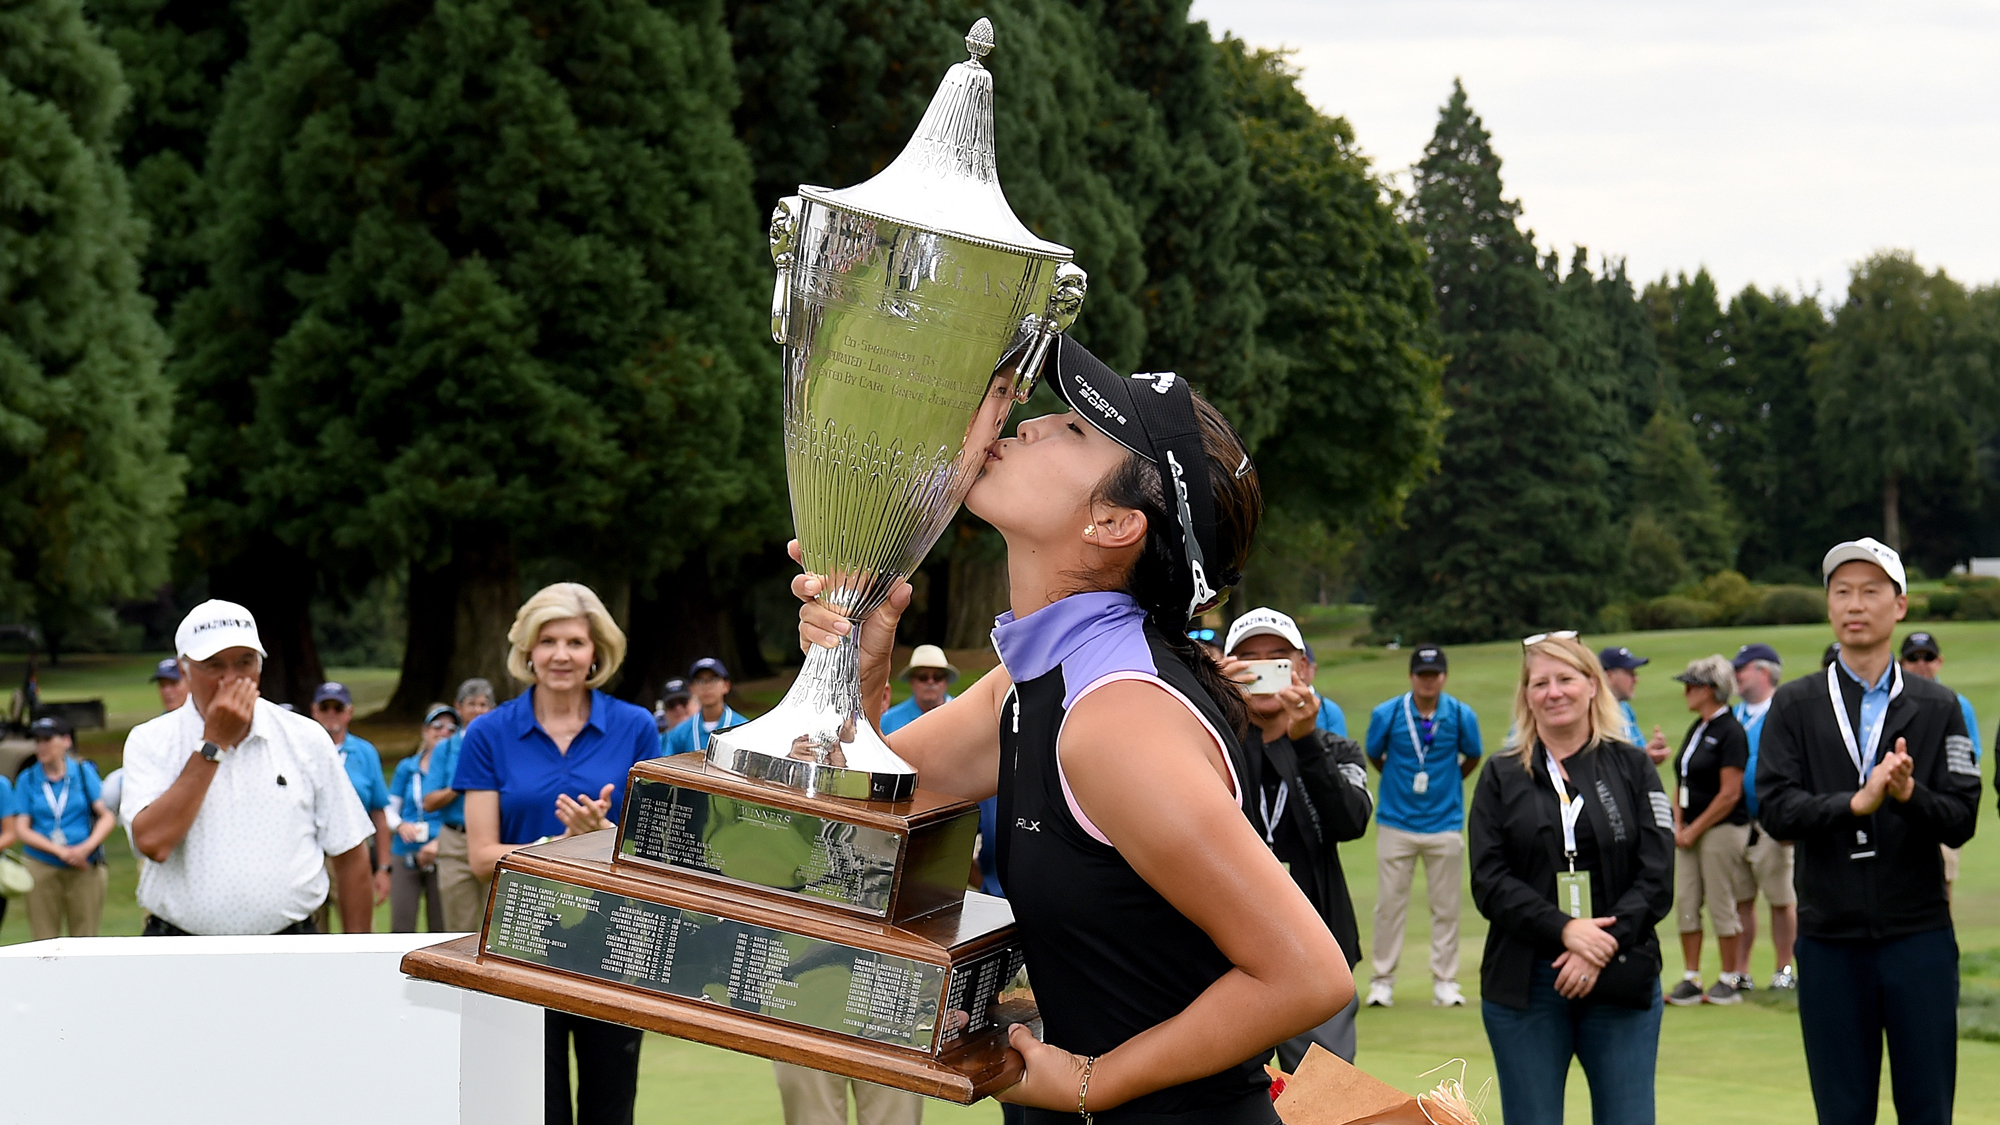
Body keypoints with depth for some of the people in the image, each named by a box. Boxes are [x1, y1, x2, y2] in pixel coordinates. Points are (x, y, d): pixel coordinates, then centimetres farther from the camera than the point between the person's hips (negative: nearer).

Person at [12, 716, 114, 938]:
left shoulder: (83, 772, 5)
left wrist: (86, 848, -15)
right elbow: (22, 828, 1)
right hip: (41, 868, 0)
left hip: (85, 867, 0)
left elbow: (107, 816, 1)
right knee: (44, 941, -3)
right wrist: (60, 851, -12)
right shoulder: (27, 779, 6)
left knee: (85, 938, -1)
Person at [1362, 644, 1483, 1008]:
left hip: (1445, 823, 1)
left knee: (1446, 906, 5)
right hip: (1395, 823, 0)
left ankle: (1445, 982, 13)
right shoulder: (1386, 714, -6)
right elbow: (1374, 756, 10)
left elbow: (1472, 758, 13)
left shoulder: (1461, 716, -4)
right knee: (1389, 904, 1)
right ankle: (1382, 980, 10)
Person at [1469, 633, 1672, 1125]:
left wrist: (1602, 948, -13)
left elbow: (1657, 878, 0)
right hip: (1524, 987, 0)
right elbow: (1489, 883, -1)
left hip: (1622, 982, 0)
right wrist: (1565, 931, -15)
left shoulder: (1632, 767, 8)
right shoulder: (1502, 777, 9)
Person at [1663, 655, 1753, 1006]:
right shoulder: (1696, 729, 14)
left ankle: (1729, 980, 7)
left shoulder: (1729, 731, -13)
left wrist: (1695, 829, -13)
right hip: (1691, 831, 8)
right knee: (1685, 901, 6)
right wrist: (1678, 825, 4)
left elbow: (1730, 794, -16)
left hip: (1722, 829, -8)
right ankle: (1691, 980, 11)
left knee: (1721, 905, -2)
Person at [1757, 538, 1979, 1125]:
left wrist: (1909, 793, -21)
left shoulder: (1938, 708, 6)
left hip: (1919, 937, 0)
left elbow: (1961, 821, -1)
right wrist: (1858, 802, -20)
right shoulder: (1795, 706, 7)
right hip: (1829, 940, 0)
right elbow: (1775, 807, -6)